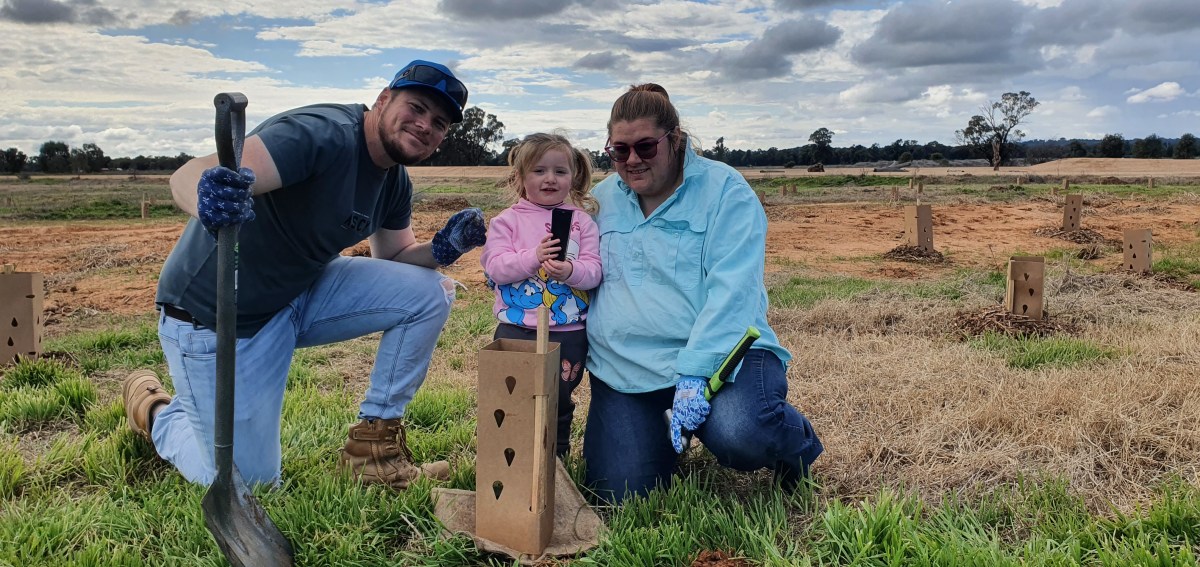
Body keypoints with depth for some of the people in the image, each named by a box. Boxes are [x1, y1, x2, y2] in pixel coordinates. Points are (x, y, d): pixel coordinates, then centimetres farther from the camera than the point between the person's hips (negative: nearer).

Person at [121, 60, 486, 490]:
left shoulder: (395, 183, 0)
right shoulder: (324, 135, -27)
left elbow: (394, 256, 13)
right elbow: (188, 176, -37)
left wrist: (441, 251, -9)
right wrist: (209, 200, -62)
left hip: (299, 295, 7)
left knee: (430, 292, -11)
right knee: (246, 485, -2)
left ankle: (373, 446, 0)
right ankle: (155, 411, 28)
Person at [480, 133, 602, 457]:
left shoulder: (582, 221, 4)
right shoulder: (507, 221, 2)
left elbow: (594, 270, -4)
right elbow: (494, 266, -10)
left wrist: (571, 270, -25)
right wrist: (533, 257, -23)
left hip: (568, 332, 1)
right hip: (517, 329, -1)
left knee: (560, 398, 13)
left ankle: (556, 458, 32)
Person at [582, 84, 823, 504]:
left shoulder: (724, 190, -5)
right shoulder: (602, 200, 12)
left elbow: (732, 291, -16)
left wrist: (694, 374, -26)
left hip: (718, 354, -4)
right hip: (624, 369, 4)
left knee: (739, 434, -34)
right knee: (618, 494, -9)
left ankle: (793, 441, 5)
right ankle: (670, 432, 25)